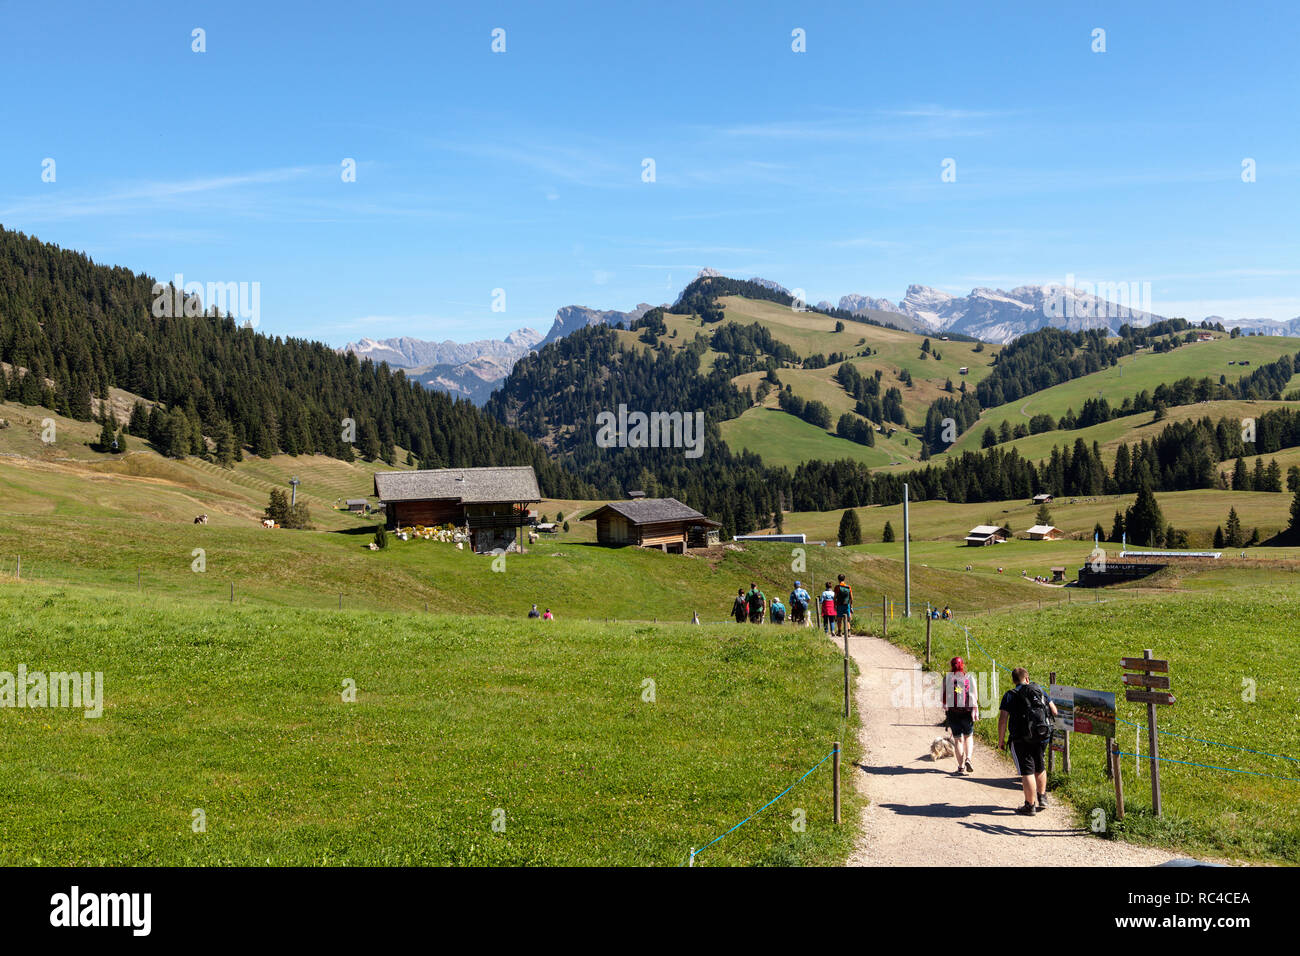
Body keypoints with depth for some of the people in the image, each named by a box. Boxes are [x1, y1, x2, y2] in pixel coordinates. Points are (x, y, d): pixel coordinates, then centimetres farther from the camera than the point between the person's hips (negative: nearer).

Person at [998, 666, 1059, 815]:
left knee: (1027, 772, 0)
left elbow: (1003, 719, -9)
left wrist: (1001, 739, 0)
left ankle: (1030, 805, 2)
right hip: (1042, 737, 4)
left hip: (1021, 740, -4)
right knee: (1040, 768, 23)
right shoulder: (1039, 690, 8)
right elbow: (1054, 711, 13)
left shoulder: (1010, 695, -1)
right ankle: (1042, 798, 33)